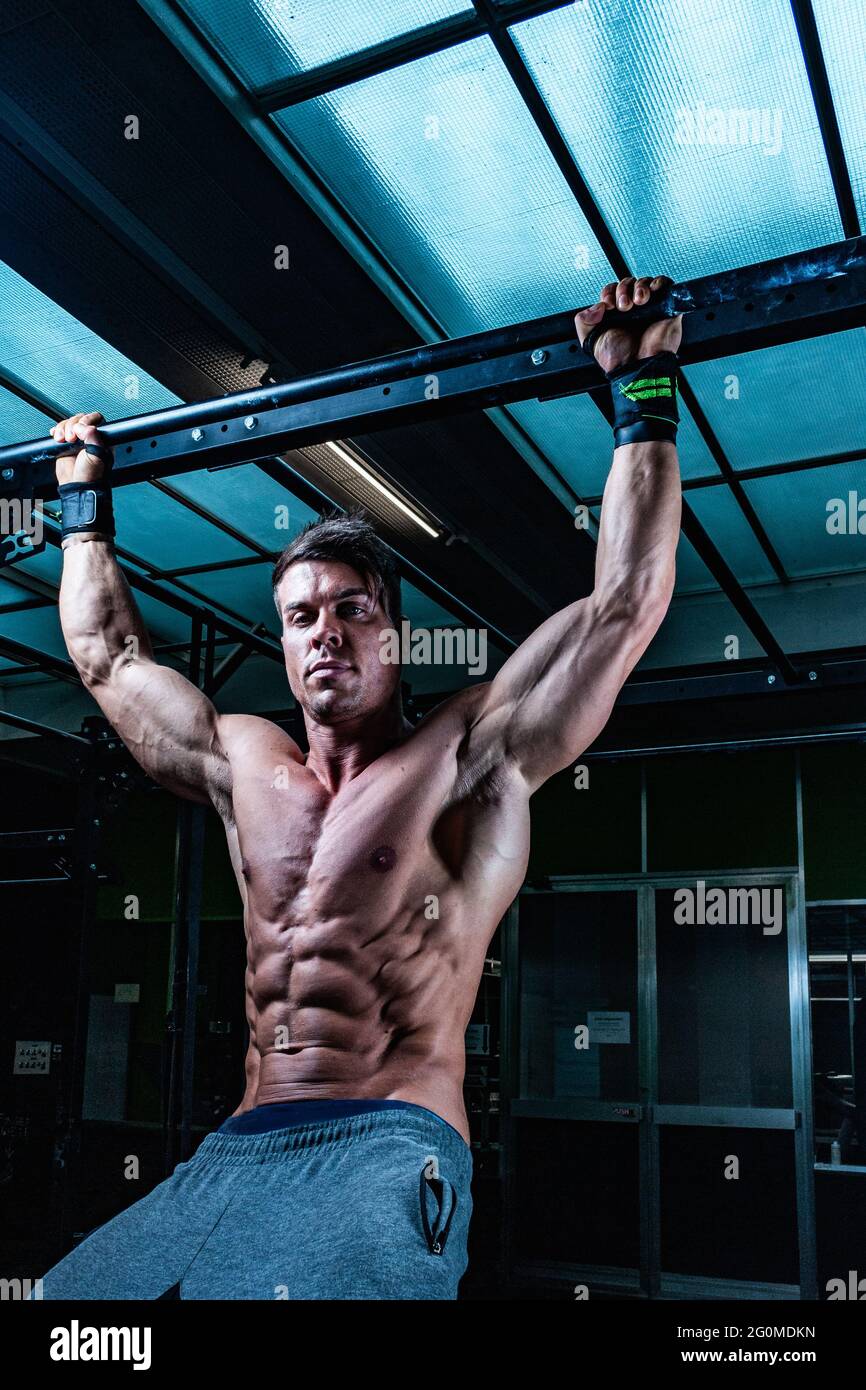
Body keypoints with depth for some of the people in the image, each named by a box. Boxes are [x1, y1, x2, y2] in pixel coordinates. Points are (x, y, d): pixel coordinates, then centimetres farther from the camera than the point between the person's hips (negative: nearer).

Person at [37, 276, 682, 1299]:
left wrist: (642, 405, 4)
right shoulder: (244, 765, 18)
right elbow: (109, 656, 31)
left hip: (387, 1150, -5)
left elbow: (626, 601, 0)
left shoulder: (465, 757, 4)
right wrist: (85, 507, 35)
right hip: (231, 1155, 5)